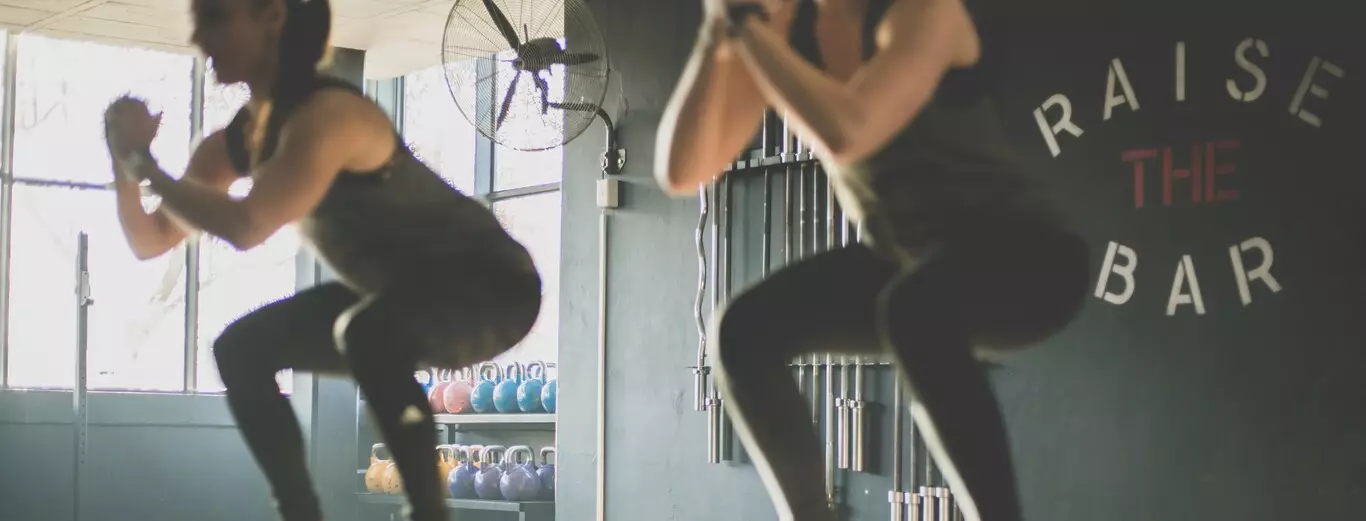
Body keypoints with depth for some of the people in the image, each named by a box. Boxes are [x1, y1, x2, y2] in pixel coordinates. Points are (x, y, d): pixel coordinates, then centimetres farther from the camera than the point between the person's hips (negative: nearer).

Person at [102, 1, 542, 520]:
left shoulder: (326, 114, -28)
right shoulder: (240, 137, 0)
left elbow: (246, 227, -40)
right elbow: (150, 242, 5)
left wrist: (148, 165, -26)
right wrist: (124, 158, -12)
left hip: (490, 285, -9)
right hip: (395, 294, 9)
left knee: (368, 332, -39)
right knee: (241, 349, 6)